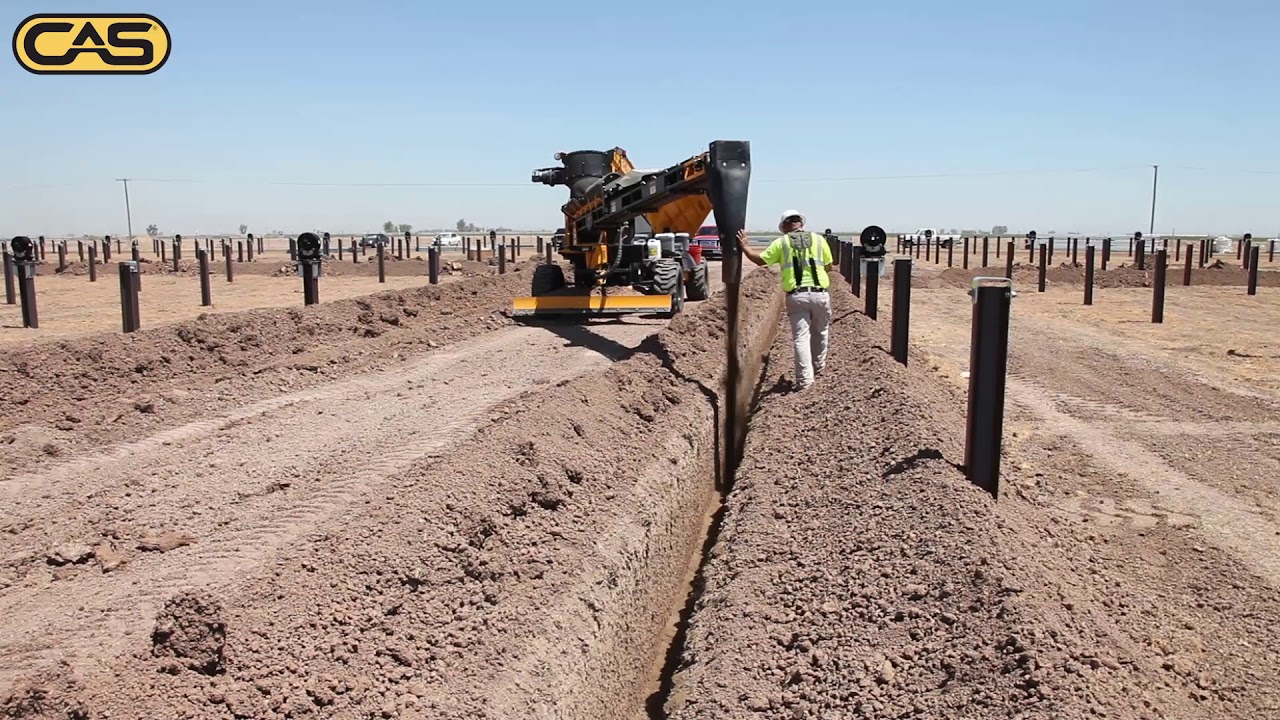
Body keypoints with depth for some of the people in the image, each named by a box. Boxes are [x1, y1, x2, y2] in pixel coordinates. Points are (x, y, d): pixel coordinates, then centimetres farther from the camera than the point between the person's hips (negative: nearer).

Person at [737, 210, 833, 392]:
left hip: (796, 296, -1)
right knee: (820, 332, 21)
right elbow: (828, 267, 12)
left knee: (801, 337, 1)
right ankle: (818, 367, 33)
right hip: (819, 293, 1)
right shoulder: (818, 239, 7)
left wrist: (743, 246, 15)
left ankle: (804, 379, -3)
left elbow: (760, 260, 5)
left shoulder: (781, 242, 3)